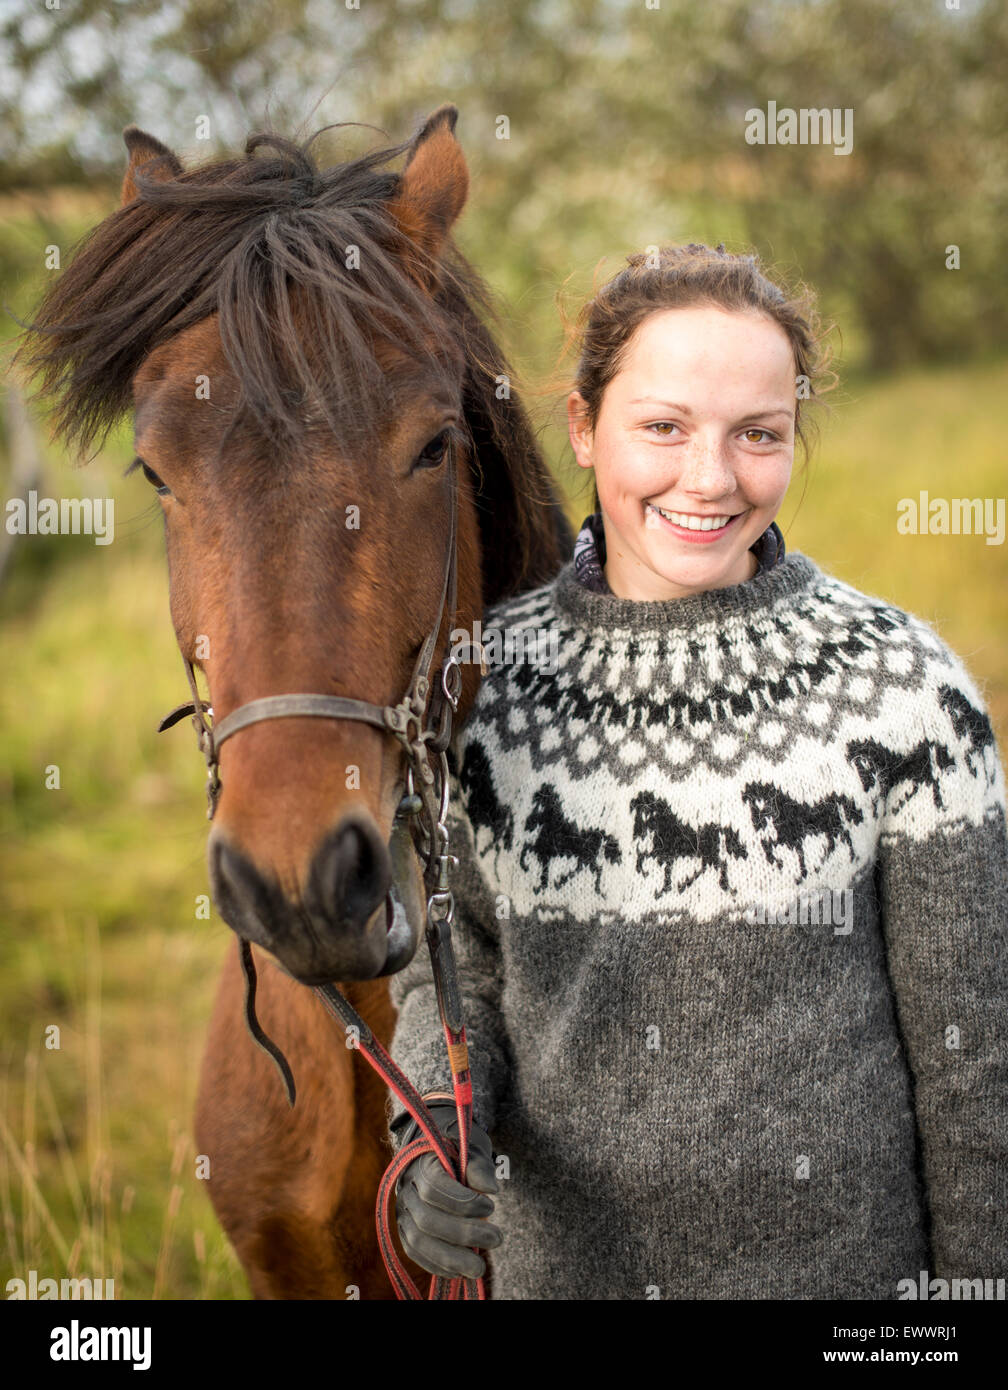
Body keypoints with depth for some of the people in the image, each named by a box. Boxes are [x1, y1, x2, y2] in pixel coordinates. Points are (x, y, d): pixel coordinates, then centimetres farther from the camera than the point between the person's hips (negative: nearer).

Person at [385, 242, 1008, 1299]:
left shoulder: (899, 688, -12)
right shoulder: (482, 680, -5)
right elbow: (451, 956, 4)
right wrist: (433, 1129, -14)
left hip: (832, 1254, -2)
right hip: (555, 1257, 2)